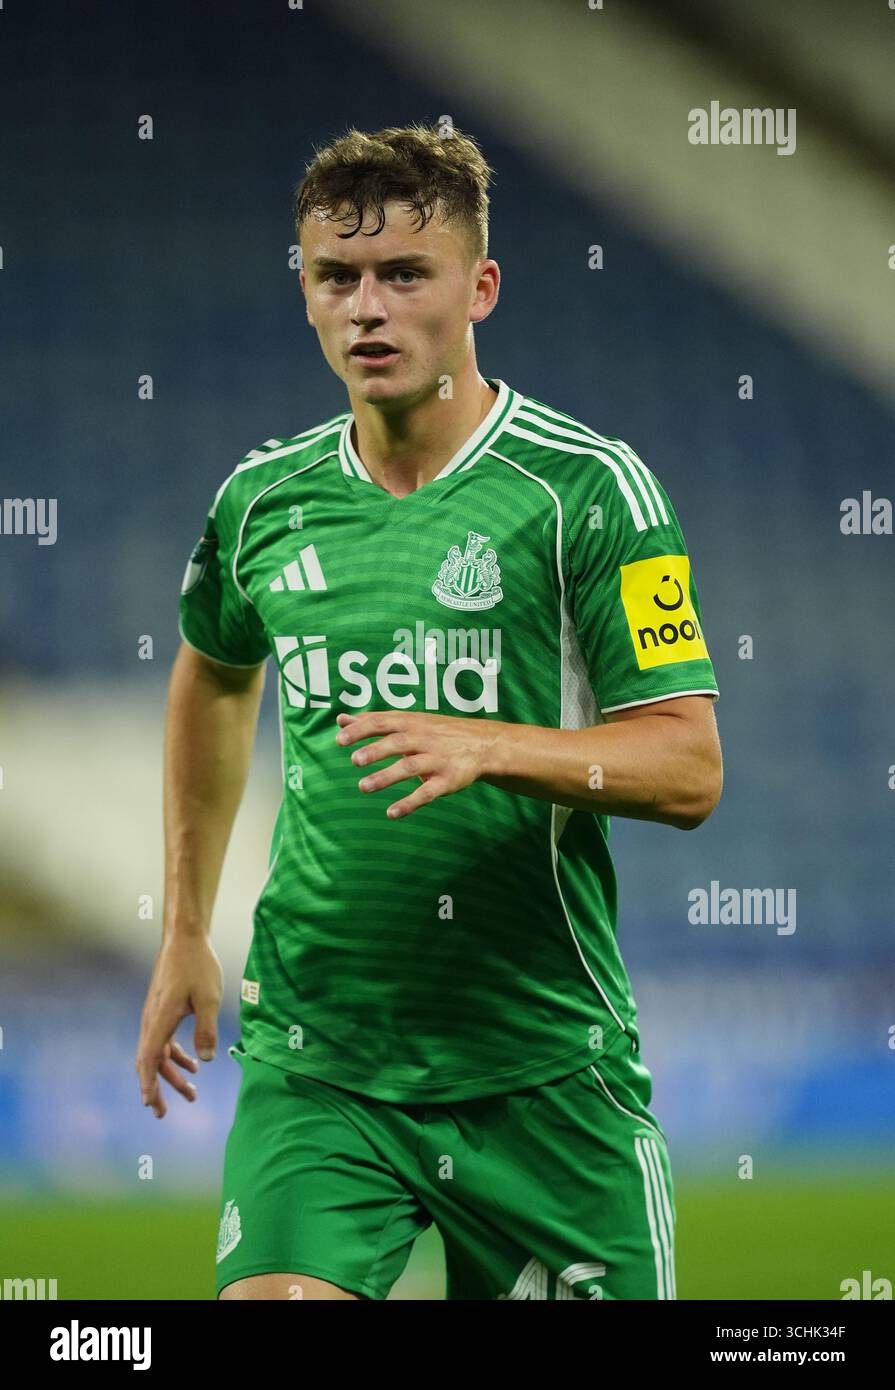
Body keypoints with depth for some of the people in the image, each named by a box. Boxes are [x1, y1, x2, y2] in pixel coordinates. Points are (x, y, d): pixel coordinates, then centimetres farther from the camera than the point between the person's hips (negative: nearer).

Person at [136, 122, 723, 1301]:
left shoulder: (588, 486, -7)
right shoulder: (264, 499, 6)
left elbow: (688, 769, -10)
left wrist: (487, 746, -25)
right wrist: (186, 932, 28)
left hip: (543, 1061, -2)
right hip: (313, 1062, 2)